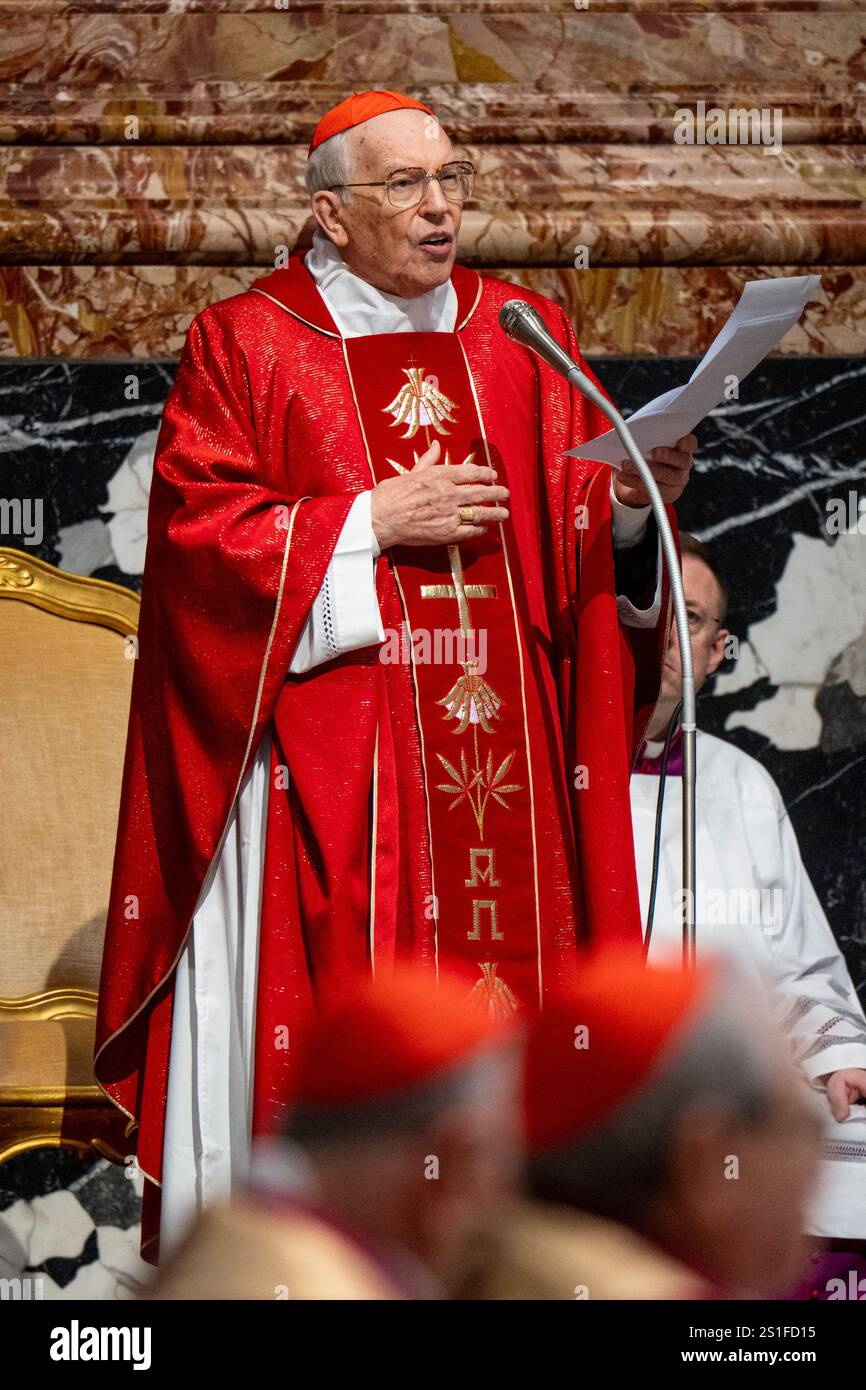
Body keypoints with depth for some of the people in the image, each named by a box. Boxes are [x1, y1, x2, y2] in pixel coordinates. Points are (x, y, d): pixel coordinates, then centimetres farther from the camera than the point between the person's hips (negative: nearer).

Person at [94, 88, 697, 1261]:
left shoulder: (525, 338, 16)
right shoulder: (246, 346, 4)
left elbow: (584, 543, 13)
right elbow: (196, 528, -5)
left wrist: (634, 506, -9)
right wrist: (368, 525, -10)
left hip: (503, 762, 4)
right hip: (325, 763, -4)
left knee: (502, 967, -2)